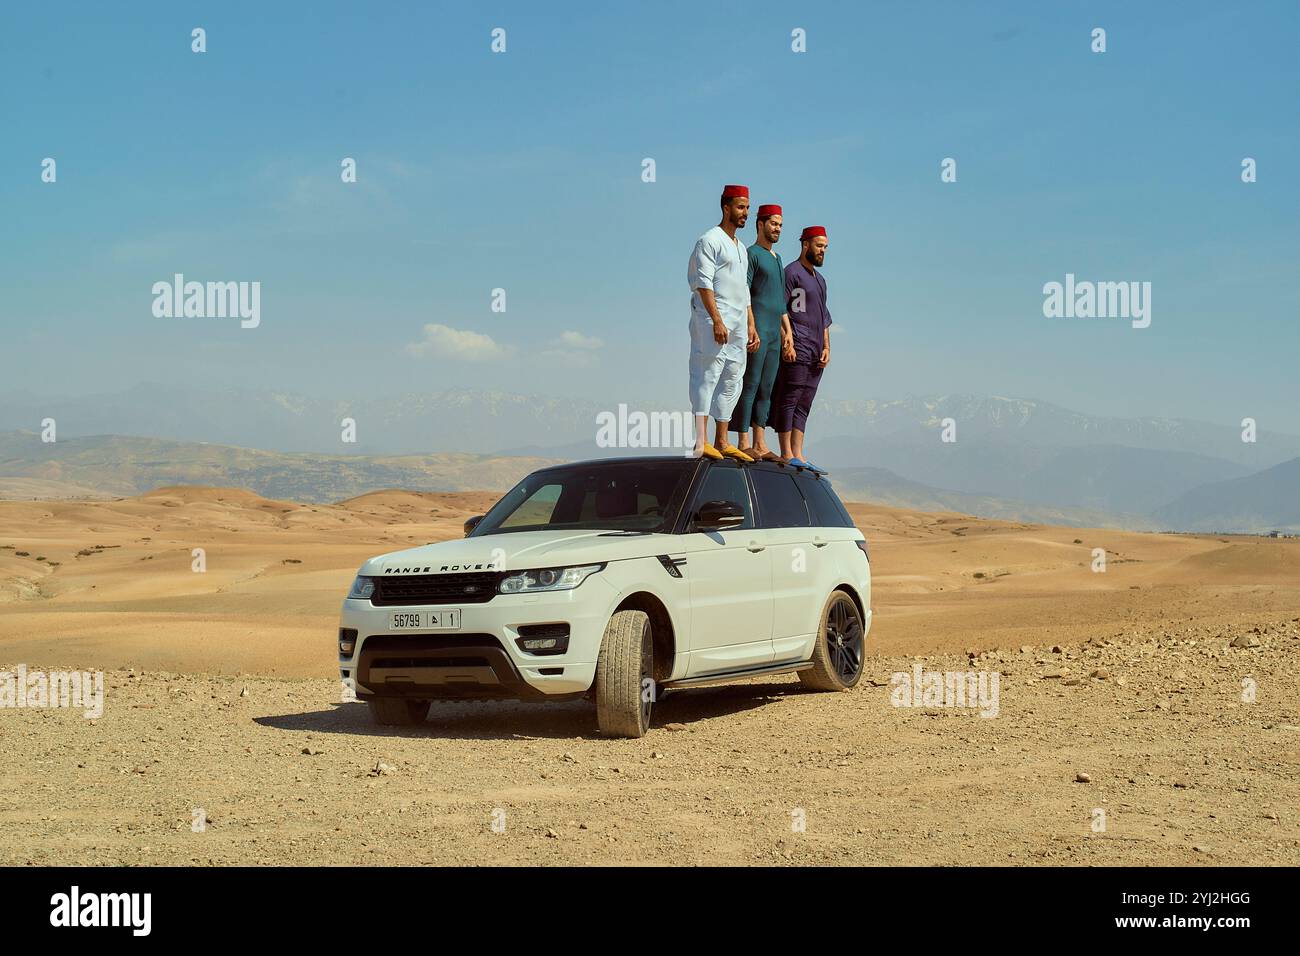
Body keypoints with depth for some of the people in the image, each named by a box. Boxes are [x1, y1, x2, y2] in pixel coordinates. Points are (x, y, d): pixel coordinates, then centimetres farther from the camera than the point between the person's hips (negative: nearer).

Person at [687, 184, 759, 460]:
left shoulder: (740, 247, 23)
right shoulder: (710, 240, -6)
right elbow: (704, 283, -15)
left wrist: (751, 325, 19)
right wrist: (717, 321, -24)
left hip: (737, 324, 9)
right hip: (713, 318, -9)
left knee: (732, 381, 8)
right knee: (707, 375, -12)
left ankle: (722, 441, 11)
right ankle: (700, 441, -17)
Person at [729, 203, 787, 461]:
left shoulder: (777, 259, 23)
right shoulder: (751, 254, -4)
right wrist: (750, 329, -21)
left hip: (774, 333, 9)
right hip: (755, 330, -9)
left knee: (766, 389, 6)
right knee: (749, 385, -10)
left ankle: (760, 445, 7)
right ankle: (744, 444, -11)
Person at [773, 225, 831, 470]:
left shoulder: (820, 279, 23)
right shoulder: (791, 272, -3)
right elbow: (780, 310, -11)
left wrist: (826, 347, 15)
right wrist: (787, 341, -18)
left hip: (815, 353, 9)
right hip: (797, 349, -9)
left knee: (804, 404, 7)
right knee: (789, 400, -8)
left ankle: (798, 454, 7)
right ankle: (787, 454, -9)